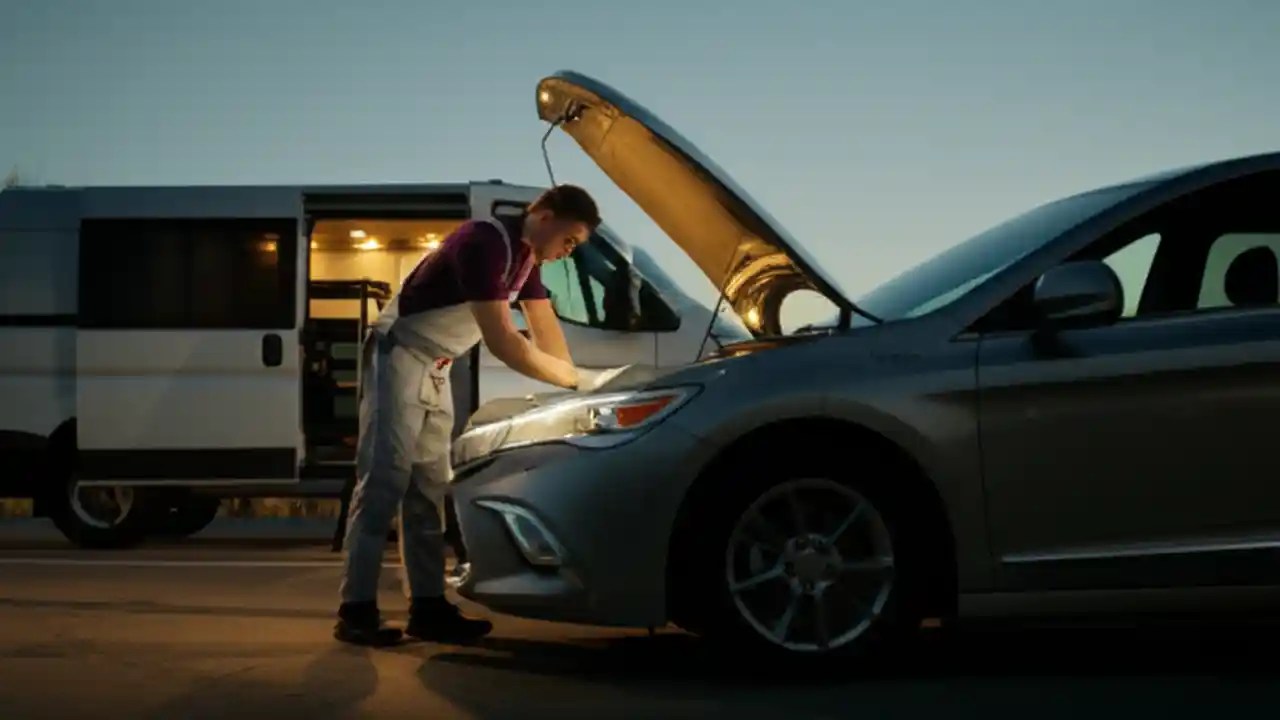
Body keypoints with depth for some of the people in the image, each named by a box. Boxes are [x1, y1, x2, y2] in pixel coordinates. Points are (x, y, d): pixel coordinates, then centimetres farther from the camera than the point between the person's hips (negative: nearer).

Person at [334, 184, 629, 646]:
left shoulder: (525, 253, 6)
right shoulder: (485, 242, -24)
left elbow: (546, 327, 11)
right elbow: (501, 342, -29)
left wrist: (573, 381, -1)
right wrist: (576, 380, -25)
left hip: (435, 367, 10)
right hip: (398, 357, -10)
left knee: (428, 487, 6)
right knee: (384, 482, -13)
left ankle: (428, 607, 7)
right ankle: (357, 611, -11)